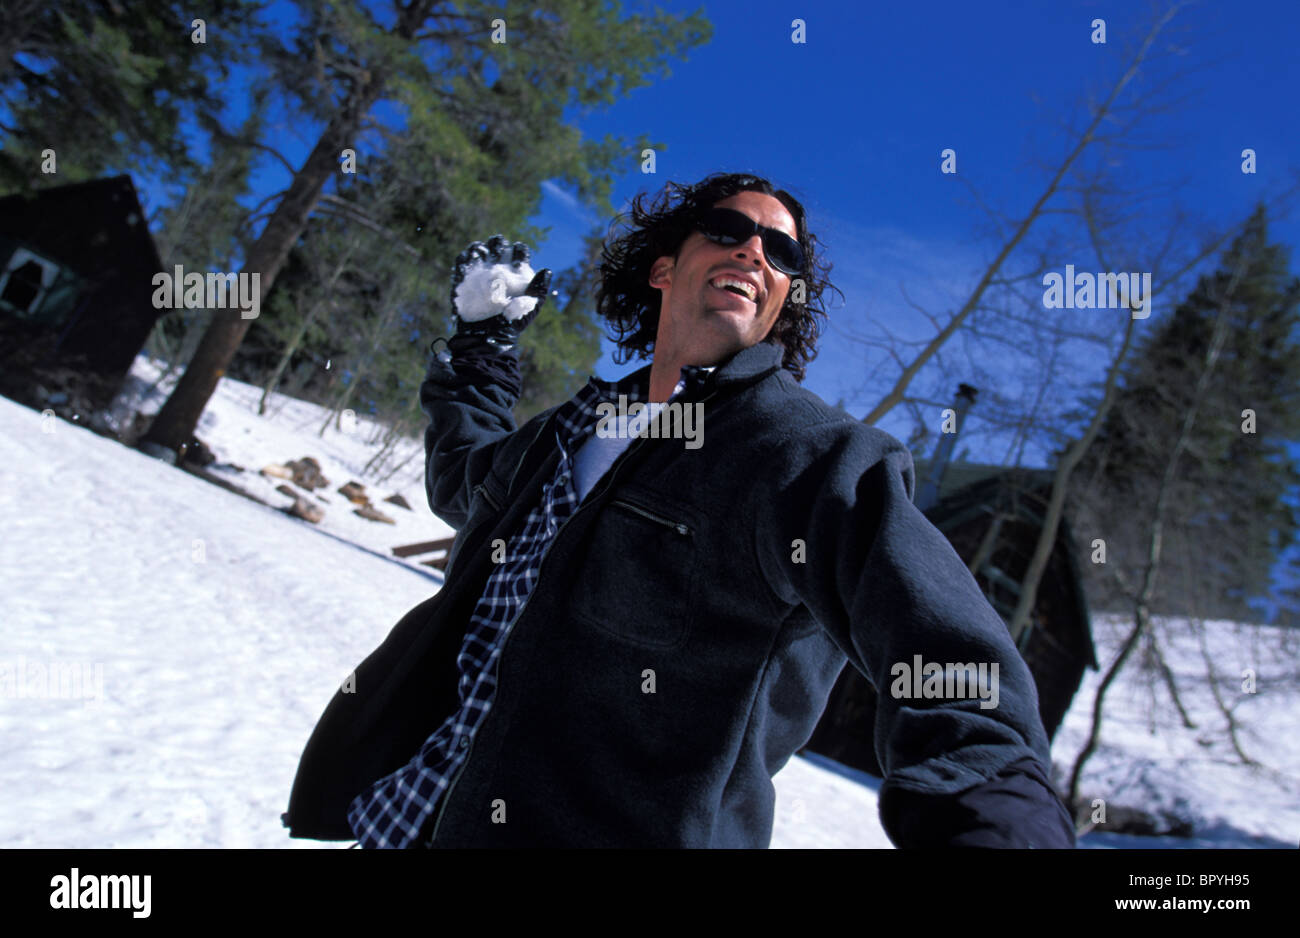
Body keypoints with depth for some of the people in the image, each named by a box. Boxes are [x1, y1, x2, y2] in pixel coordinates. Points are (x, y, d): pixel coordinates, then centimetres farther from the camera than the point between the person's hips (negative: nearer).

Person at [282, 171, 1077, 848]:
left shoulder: (815, 459, -11)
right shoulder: (576, 427, 11)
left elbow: (952, 661, -26)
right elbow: (466, 481, 31)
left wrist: (993, 817, -44)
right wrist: (483, 331, 25)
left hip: (615, 828, -6)